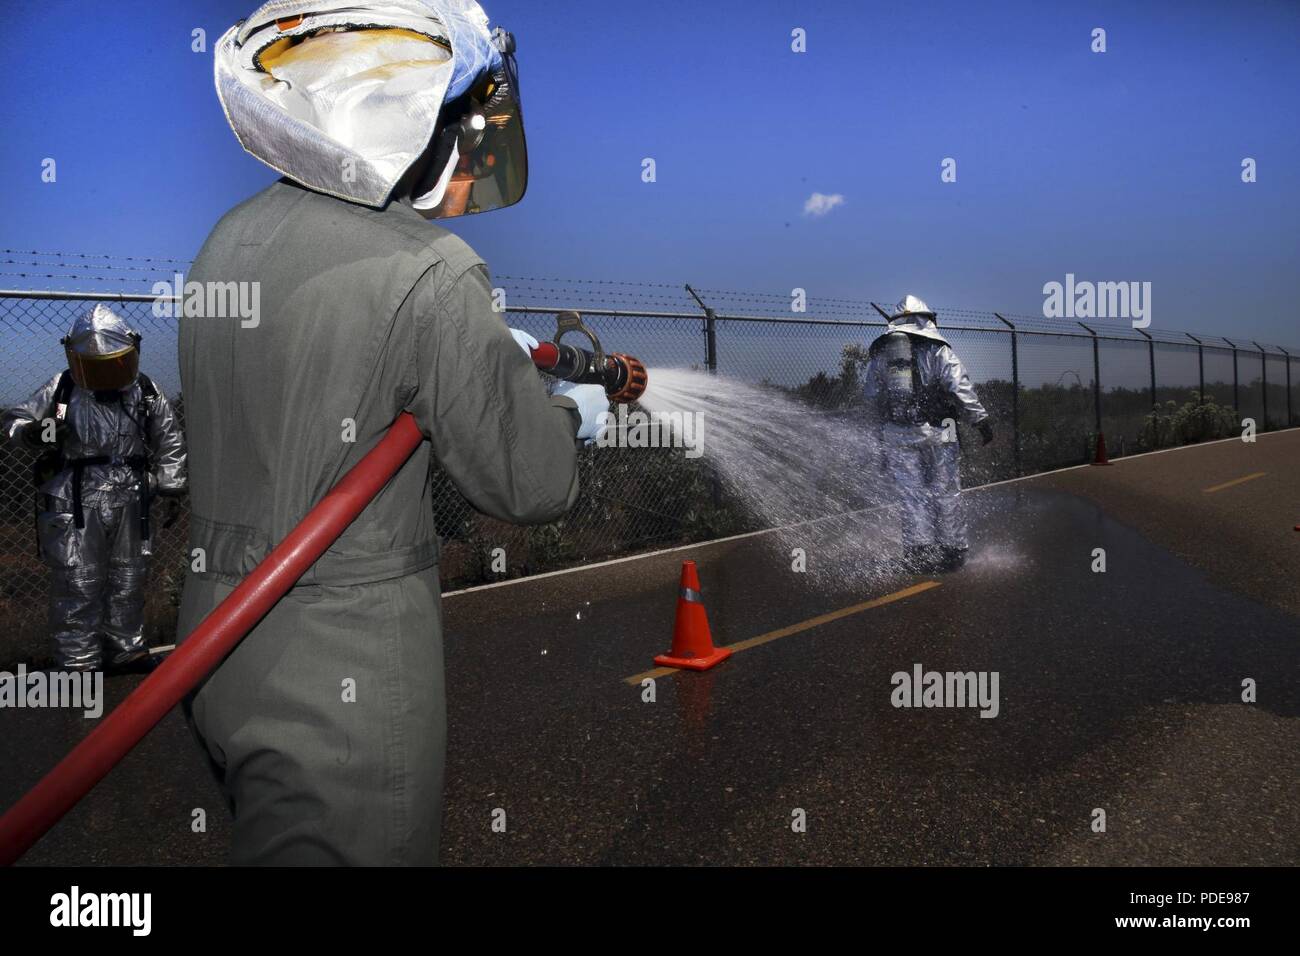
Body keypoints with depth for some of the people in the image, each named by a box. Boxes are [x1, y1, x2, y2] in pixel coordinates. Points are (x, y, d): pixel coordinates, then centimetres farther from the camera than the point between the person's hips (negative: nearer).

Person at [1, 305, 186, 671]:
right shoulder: (61, 389, -4)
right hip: (74, 501, -3)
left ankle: (127, 646, 31)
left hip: (128, 500, 3)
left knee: (128, 576, 15)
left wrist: (172, 489, 8)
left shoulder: (146, 392, 1)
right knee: (77, 583, -1)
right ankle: (78, 662, 8)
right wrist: (31, 432, -19)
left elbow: (169, 442, 9)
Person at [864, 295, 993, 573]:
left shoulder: (878, 353, 12)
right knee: (945, 491, 7)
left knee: (910, 493, 6)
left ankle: (918, 551, 1)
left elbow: (873, 400, 15)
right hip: (937, 431, -2)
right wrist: (980, 418, -8)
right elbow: (959, 385, -10)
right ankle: (953, 548, 12)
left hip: (897, 435, 2)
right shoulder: (935, 347, 0)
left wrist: (882, 440, 23)